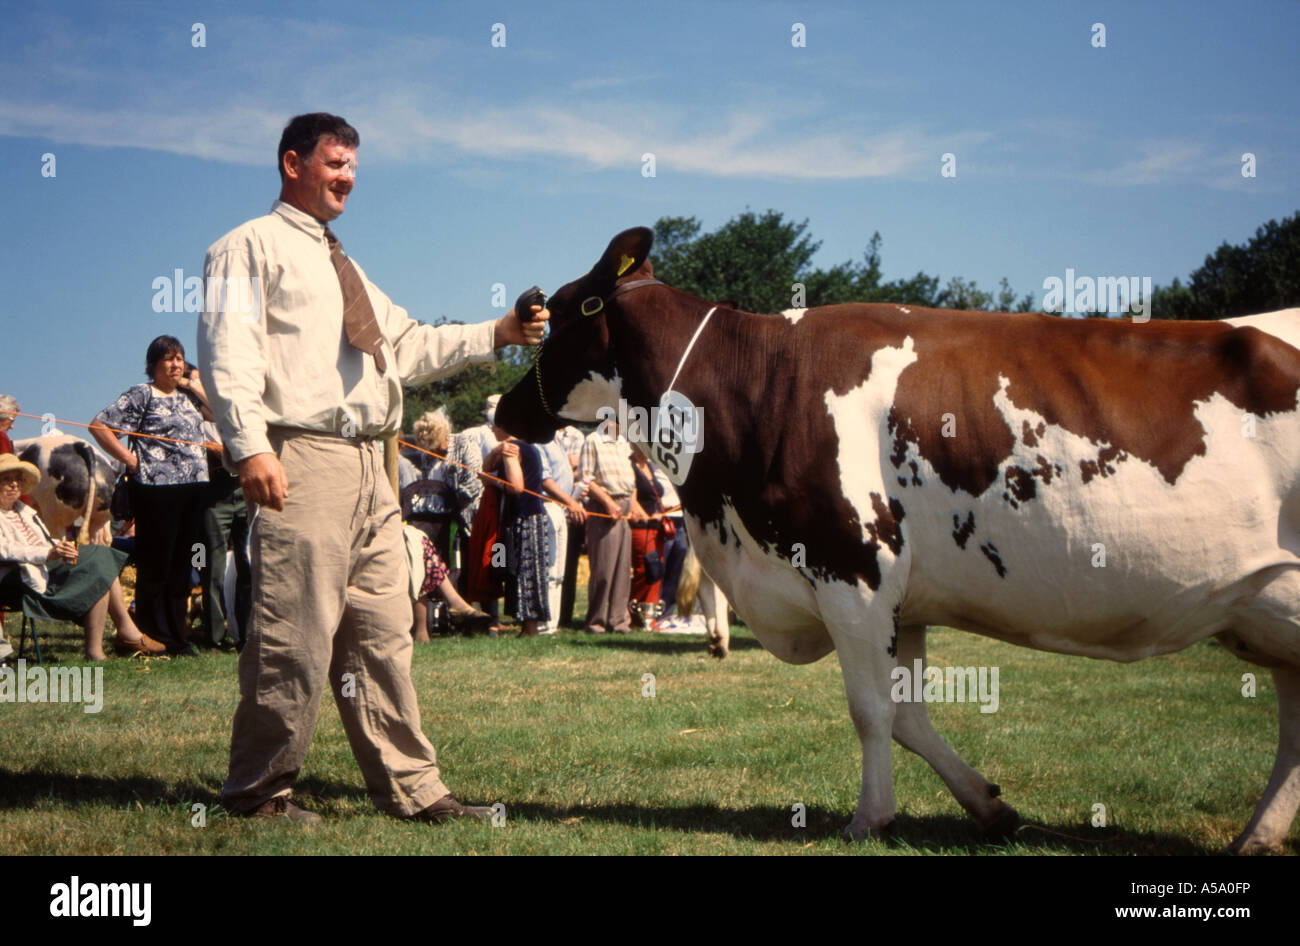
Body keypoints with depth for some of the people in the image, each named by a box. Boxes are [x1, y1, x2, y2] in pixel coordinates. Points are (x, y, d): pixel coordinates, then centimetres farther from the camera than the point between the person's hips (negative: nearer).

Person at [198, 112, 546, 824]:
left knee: (385, 636, 8)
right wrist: (250, 446, -24)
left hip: (367, 470, 8)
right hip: (301, 461, -8)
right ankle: (257, 792, 2)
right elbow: (228, 350, -11)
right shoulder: (252, 247, 2)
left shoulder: (345, 269, 29)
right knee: (296, 639, -9)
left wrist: (496, 334, 13)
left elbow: (409, 346, 26)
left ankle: (411, 789, 12)